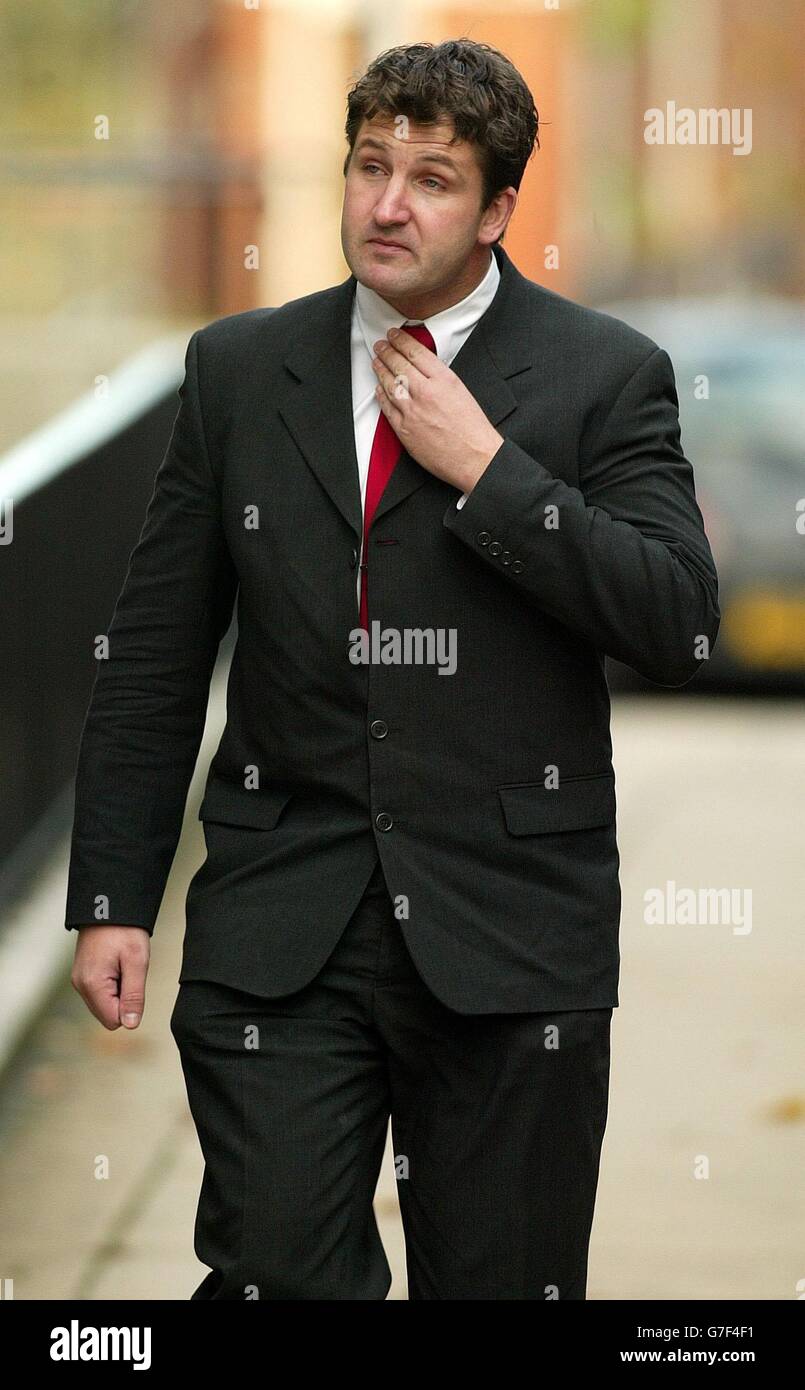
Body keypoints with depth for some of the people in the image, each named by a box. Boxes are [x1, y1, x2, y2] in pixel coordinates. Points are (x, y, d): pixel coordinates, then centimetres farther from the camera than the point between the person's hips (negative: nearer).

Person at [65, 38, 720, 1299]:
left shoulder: (606, 377, 0)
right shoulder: (240, 369, 7)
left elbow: (679, 628, -10)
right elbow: (154, 660, 9)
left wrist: (488, 471, -14)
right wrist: (113, 898, 4)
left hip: (507, 922, -1)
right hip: (281, 913, 1)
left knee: (504, 1282, 6)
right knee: (274, 1274, -8)